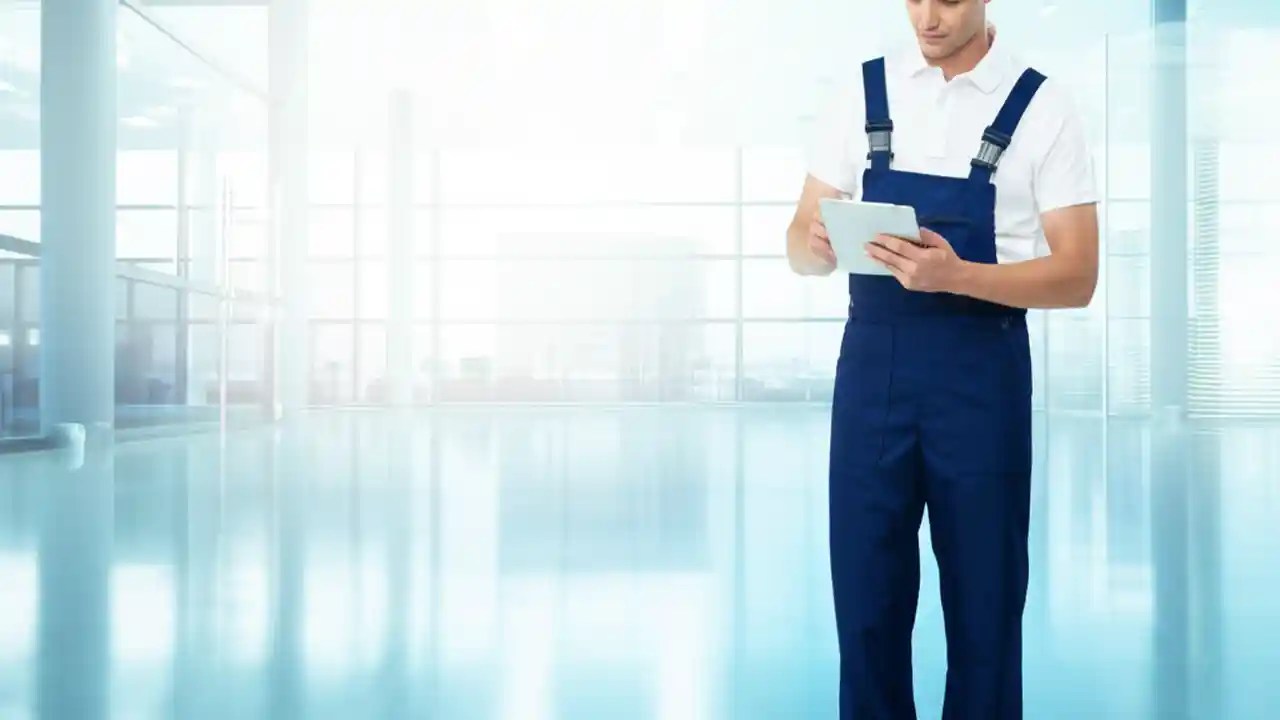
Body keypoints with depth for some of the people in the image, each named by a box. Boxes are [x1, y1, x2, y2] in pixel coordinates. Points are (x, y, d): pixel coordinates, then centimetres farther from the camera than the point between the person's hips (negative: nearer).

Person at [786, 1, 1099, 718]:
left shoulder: (1042, 107, -3)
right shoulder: (864, 91, 6)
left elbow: (1077, 276, -7)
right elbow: (803, 243, 7)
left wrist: (955, 275, -23)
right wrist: (820, 244, -17)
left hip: (980, 371, -2)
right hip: (872, 362, 2)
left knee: (984, 598, 9)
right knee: (866, 594, 8)